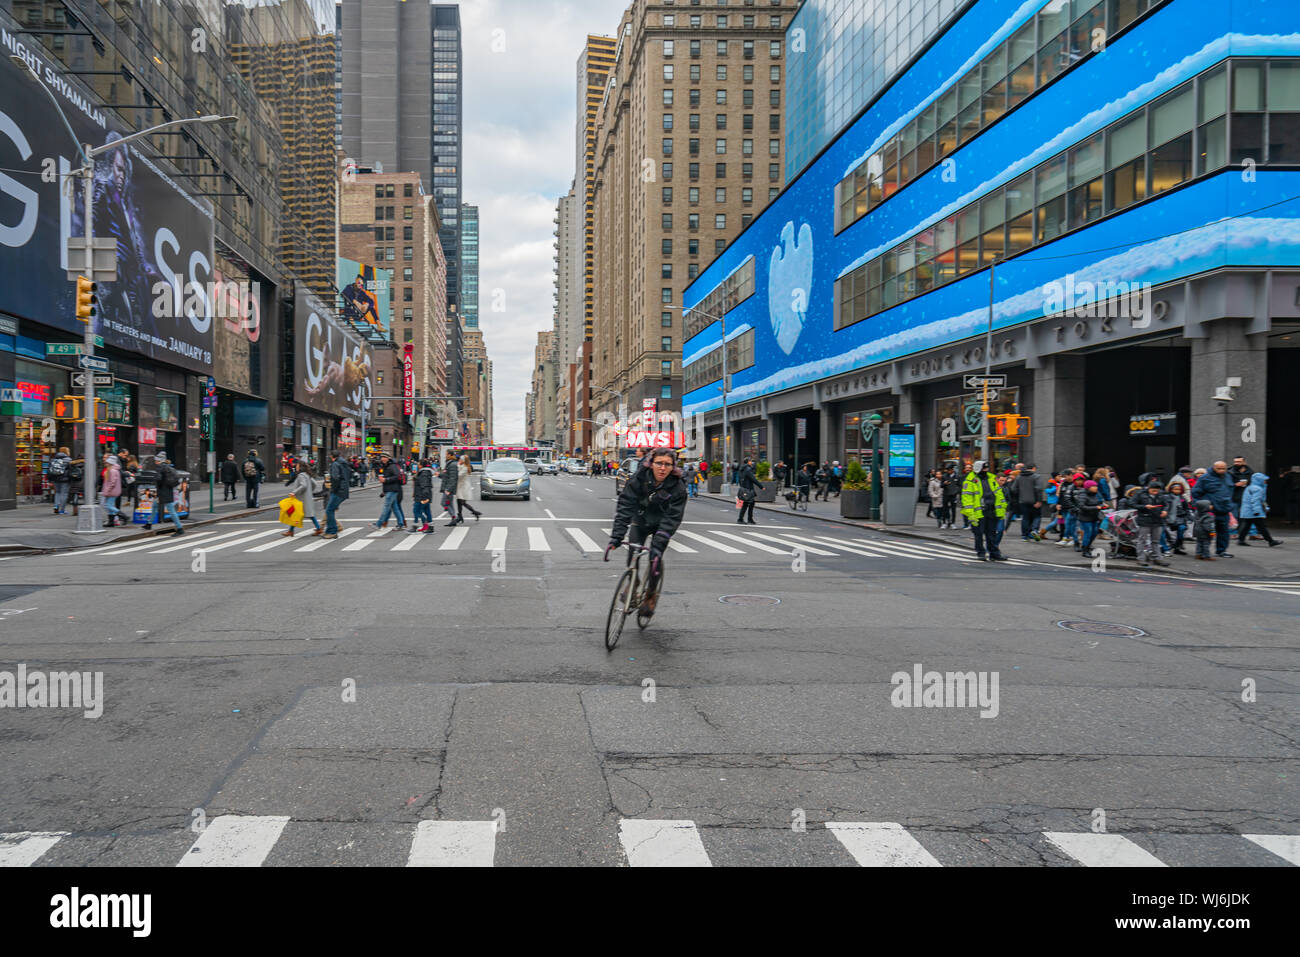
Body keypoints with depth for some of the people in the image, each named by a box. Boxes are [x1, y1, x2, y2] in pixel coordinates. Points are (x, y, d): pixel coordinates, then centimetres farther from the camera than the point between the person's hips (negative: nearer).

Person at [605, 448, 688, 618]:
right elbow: (624, 507, -26)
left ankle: (651, 595, 7)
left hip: (662, 525, -1)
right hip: (640, 521, 2)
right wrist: (615, 537, -35)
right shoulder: (639, 479, -24)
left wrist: (658, 546, -40)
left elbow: (671, 520, -29)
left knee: (655, 557, -15)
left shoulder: (677, 488, -26)